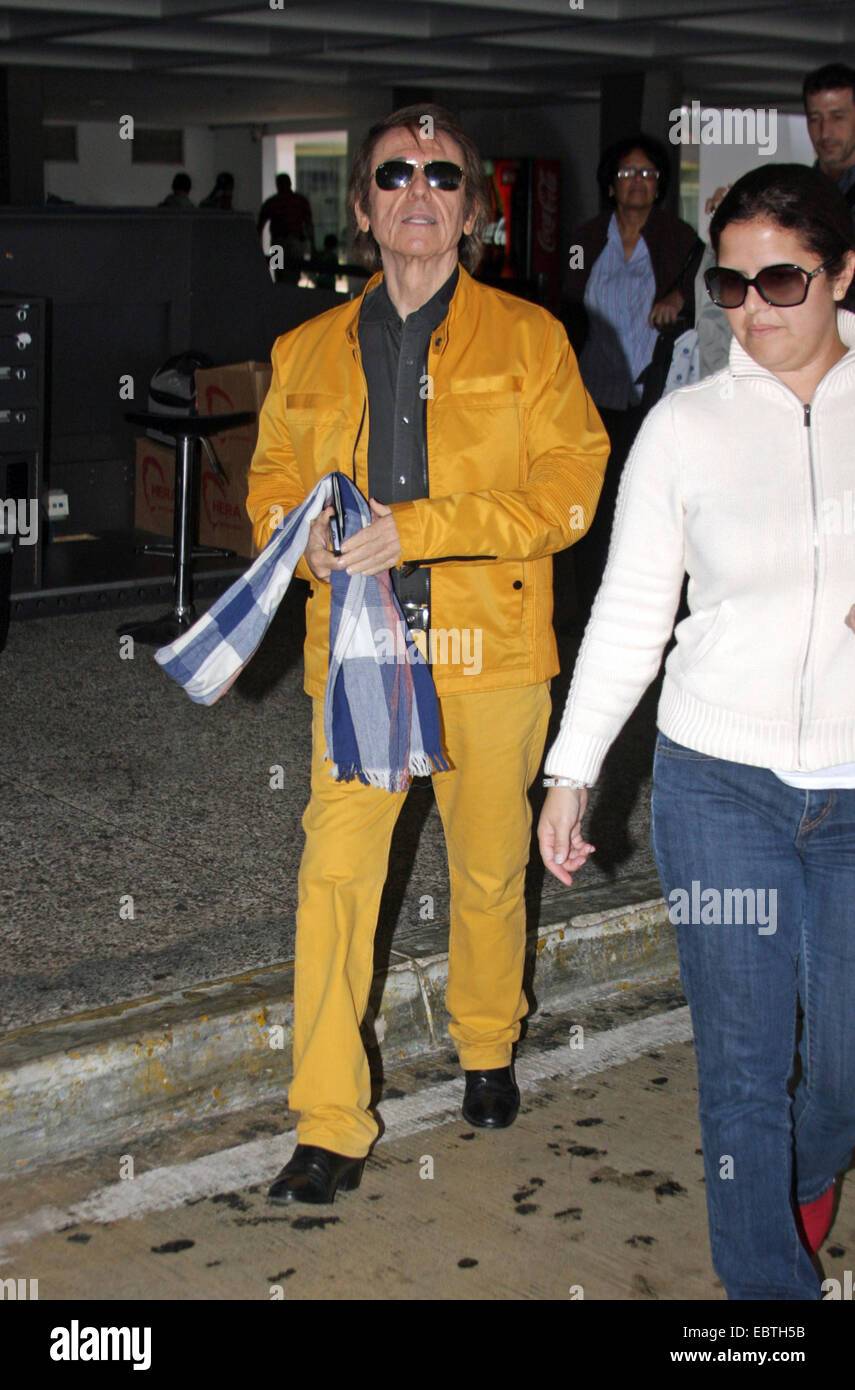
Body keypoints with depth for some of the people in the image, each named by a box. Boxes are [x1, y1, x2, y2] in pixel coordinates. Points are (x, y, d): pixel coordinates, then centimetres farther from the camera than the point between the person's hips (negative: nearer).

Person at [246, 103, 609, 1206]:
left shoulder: (528, 339, 2)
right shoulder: (307, 352, 10)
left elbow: (568, 487, -7)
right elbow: (272, 482, 16)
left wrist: (419, 527, -17)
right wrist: (305, 539, -8)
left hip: (490, 655, -1)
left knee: (489, 869, 13)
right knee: (335, 873, -6)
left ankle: (486, 1047, 39)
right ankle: (330, 1129, 3)